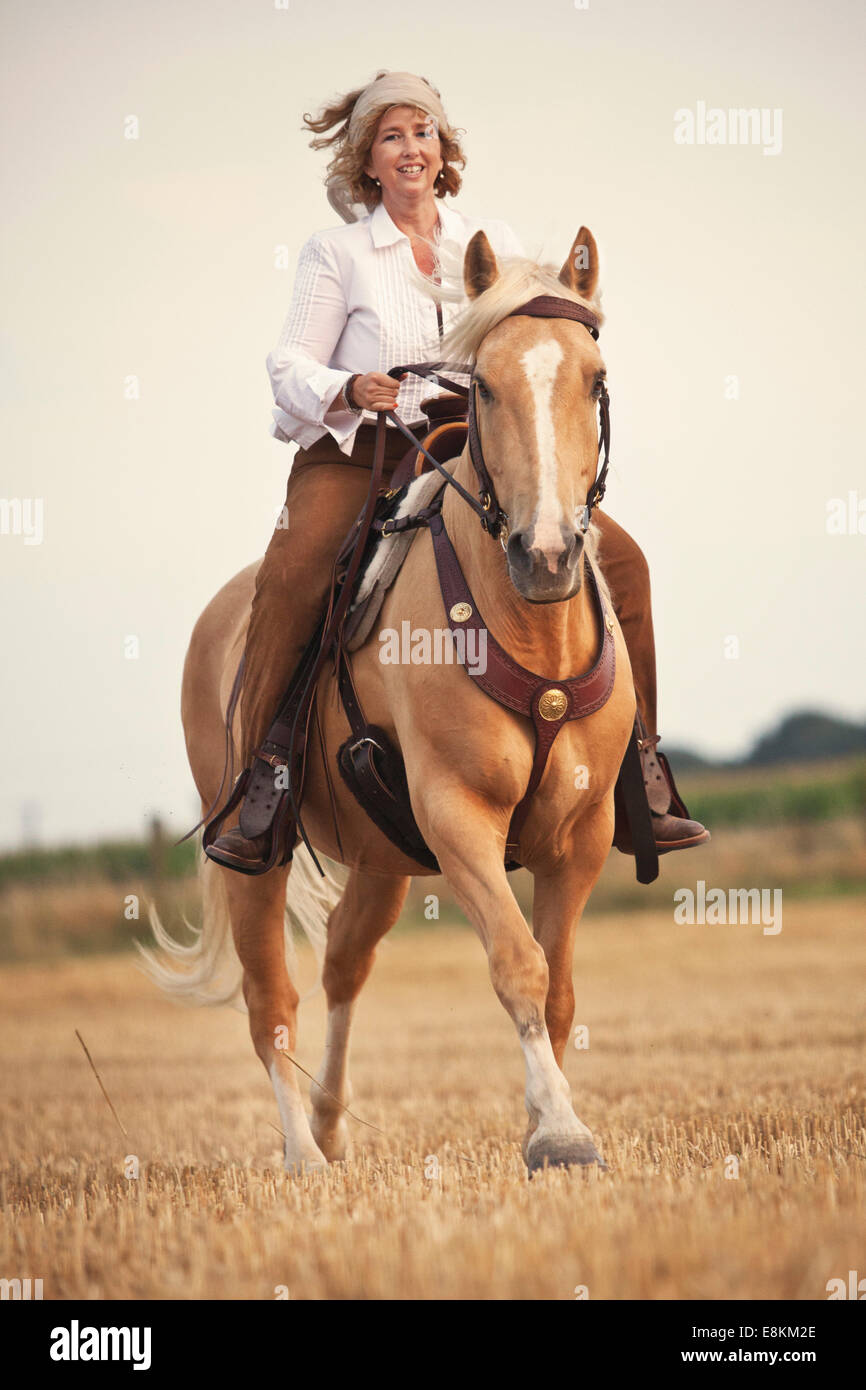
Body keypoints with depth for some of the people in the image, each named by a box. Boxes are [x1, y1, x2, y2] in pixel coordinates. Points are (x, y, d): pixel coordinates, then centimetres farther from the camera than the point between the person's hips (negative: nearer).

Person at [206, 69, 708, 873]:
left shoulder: (493, 245, 14)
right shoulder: (335, 254, 7)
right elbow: (292, 366, 1)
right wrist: (349, 391, -19)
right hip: (357, 455, -3)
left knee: (617, 557, -14)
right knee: (289, 577, -32)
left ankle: (637, 783, -6)